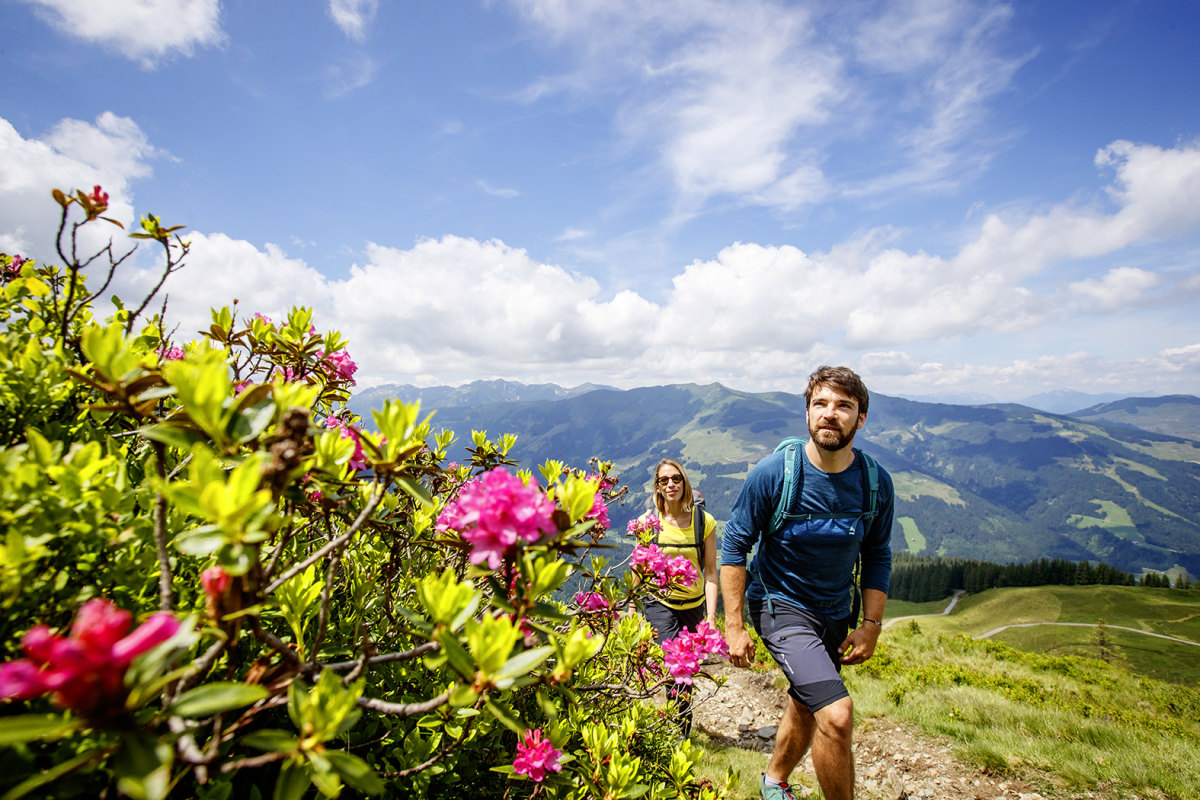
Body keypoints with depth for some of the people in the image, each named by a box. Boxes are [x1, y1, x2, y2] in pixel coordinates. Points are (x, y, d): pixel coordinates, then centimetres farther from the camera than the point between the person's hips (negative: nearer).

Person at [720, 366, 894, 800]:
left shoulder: (876, 483, -9)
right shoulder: (774, 473, -21)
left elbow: (877, 556, 6)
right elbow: (734, 545, -13)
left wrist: (871, 625, 0)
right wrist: (733, 626, -14)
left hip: (835, 613, 5)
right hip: (781, 606, -5)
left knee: (806, 707, 22)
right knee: (837, 714, -20)